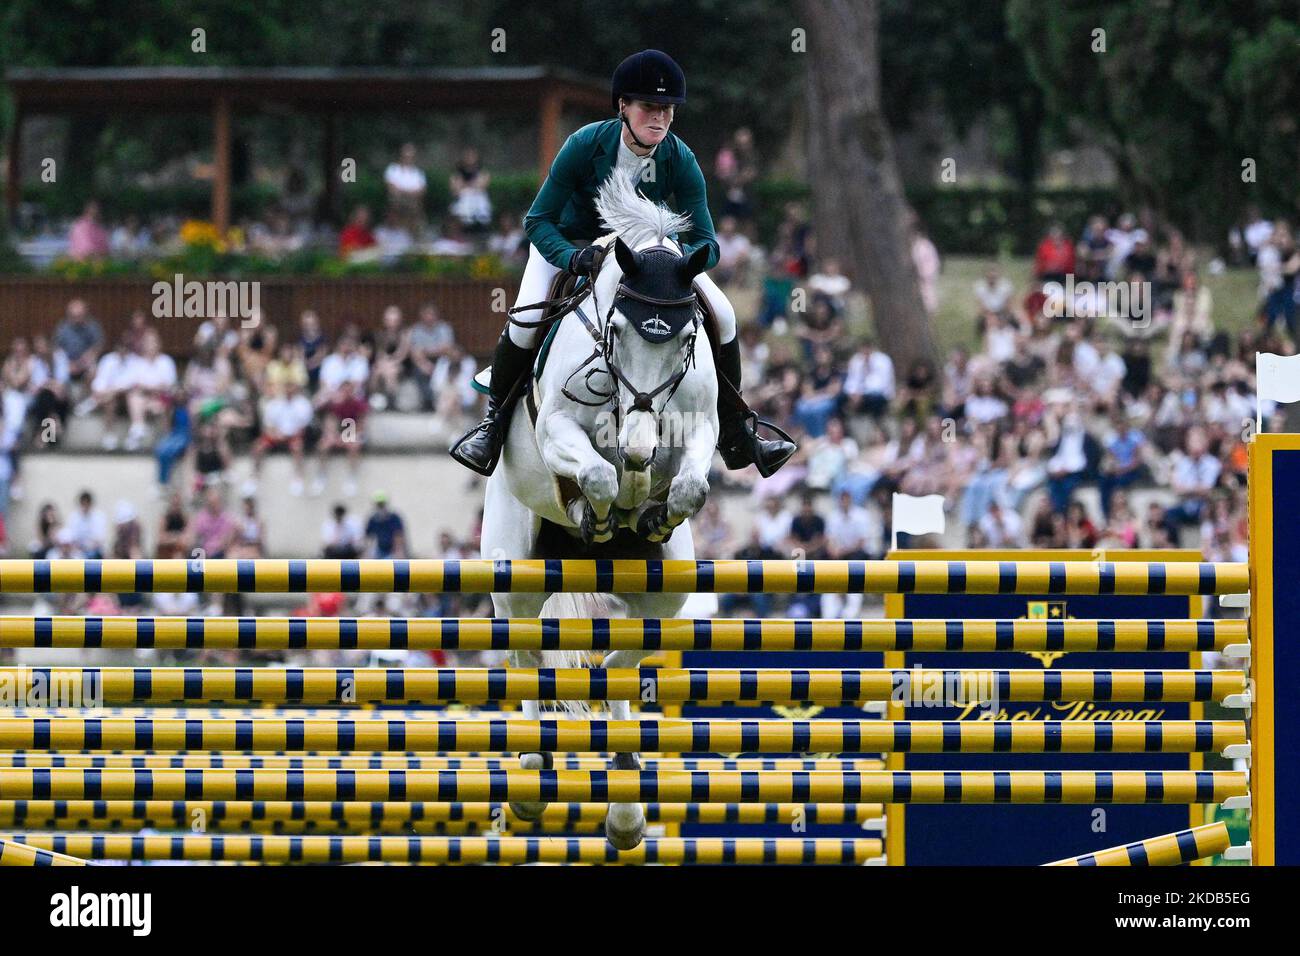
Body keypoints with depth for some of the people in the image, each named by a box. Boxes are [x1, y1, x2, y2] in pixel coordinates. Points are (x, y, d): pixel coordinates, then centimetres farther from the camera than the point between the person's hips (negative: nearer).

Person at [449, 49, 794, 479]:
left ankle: (736, 434, 6)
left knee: (721, 315, -11)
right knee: (527, 320, -28)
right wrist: (574, 259, -46)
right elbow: (538, 221, -27)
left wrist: (685, 258, -47)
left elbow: (706, 241, -22)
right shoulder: (587, 145, -29)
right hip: (571, 241, -3)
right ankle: (494, 420, -3)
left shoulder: (680, 160, -23)